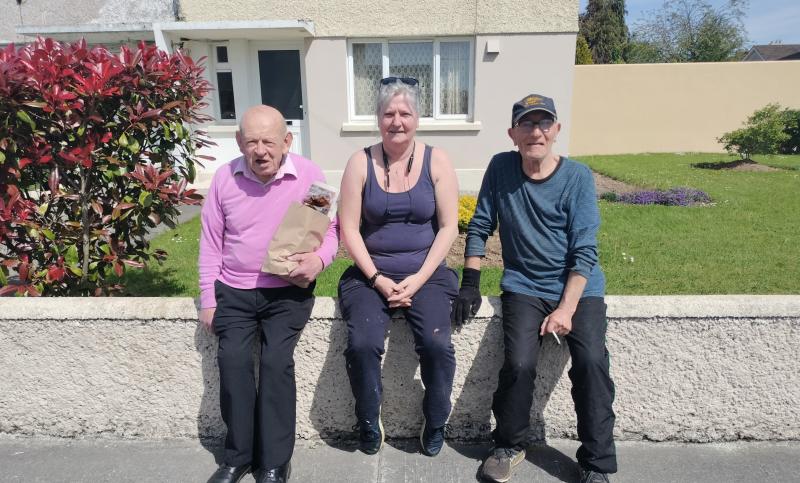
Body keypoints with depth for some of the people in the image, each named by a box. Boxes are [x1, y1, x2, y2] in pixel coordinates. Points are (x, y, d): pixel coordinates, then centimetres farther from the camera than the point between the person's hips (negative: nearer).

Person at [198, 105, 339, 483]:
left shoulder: (309, 175, -6)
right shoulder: (224, 178, -1)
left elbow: (332, 227, 2)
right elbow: (211, 243, 6)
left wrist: (319, 260, -20)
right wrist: (208, 300, 4)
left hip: (288, 291, -2)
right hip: (234, 291, 2)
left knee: (277, 360, -19)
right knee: (232, 359, -16)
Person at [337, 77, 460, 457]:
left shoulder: (436, 161, 0)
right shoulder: (361, 162, 1)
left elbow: (448, 227, -2)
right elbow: (349, 229, -2)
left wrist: (418, 279, -11)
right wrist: (378, 279, -10)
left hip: (425, 272, 0)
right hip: (371, 273, 1)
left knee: (436, 343, -23)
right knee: (362, 344, -23)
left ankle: (435, 425, 7)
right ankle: (369, 424, 7)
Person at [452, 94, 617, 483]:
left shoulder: (577, 177, -5)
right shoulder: (501, 167, 0)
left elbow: (584, 250, -8)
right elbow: (479, 227, 5)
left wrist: (566, 308, -16)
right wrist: (470, 283, -3)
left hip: (579, 287, 0)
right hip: (524, 286, 0)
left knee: (591, 360, -21)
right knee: (518, 363, -21)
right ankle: (509, 446, 8)